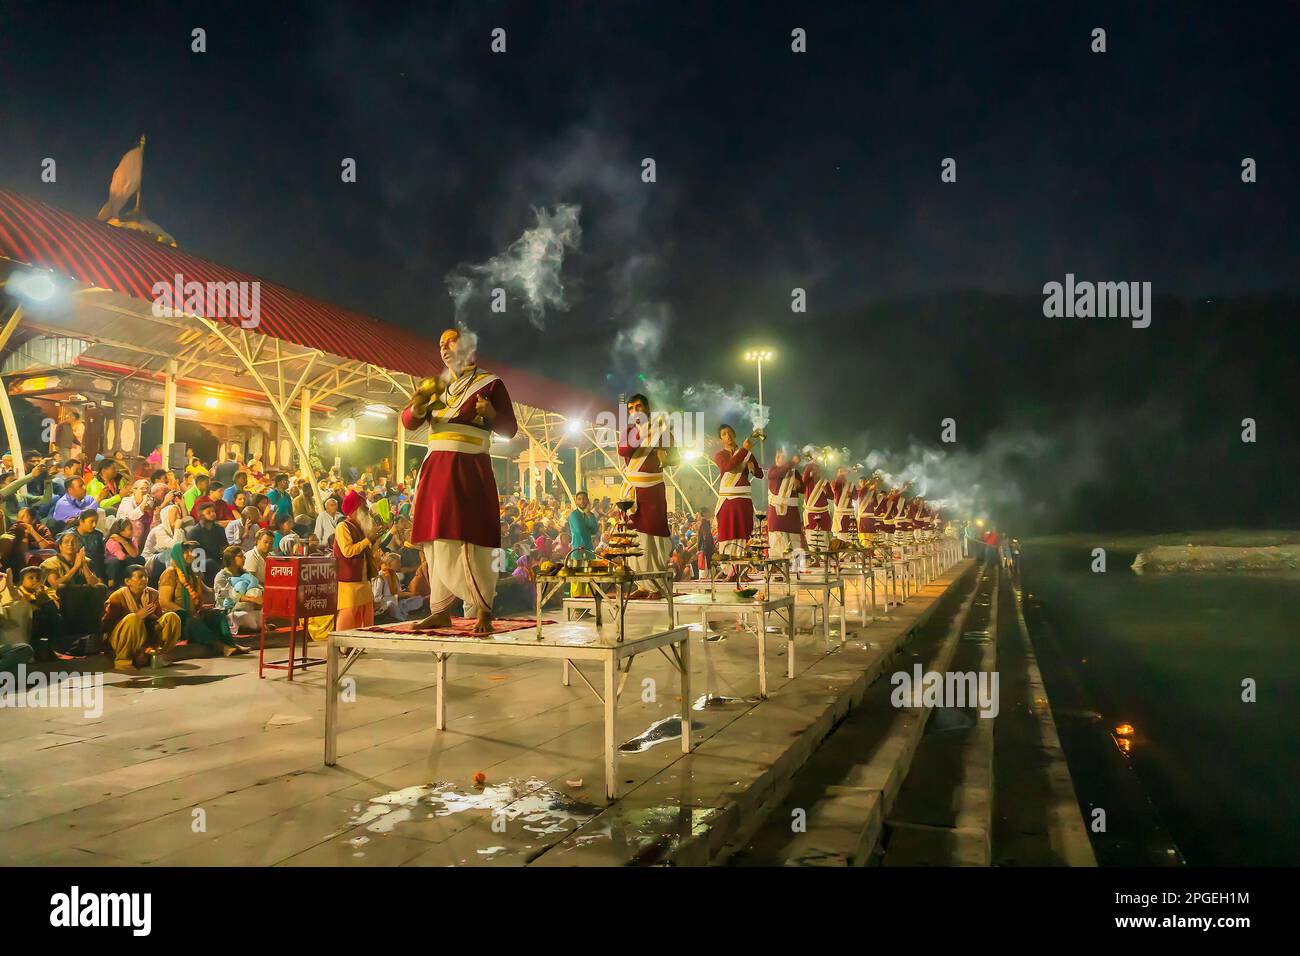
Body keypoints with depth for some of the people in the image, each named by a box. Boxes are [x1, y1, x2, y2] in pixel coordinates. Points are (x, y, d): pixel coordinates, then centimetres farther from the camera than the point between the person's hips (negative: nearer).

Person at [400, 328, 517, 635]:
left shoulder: (490, 383, 3)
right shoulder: (438, 386, 17)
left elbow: (510, 429, 2)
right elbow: (408, 422, 10)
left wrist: (492, 414, -18)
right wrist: (416, 408, -13)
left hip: (469, 470, -5)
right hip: (436, 469, 5)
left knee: (468, 539, -11)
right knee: (437, 541, 4)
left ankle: (483, 612, -7)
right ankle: (441, 611, 10)